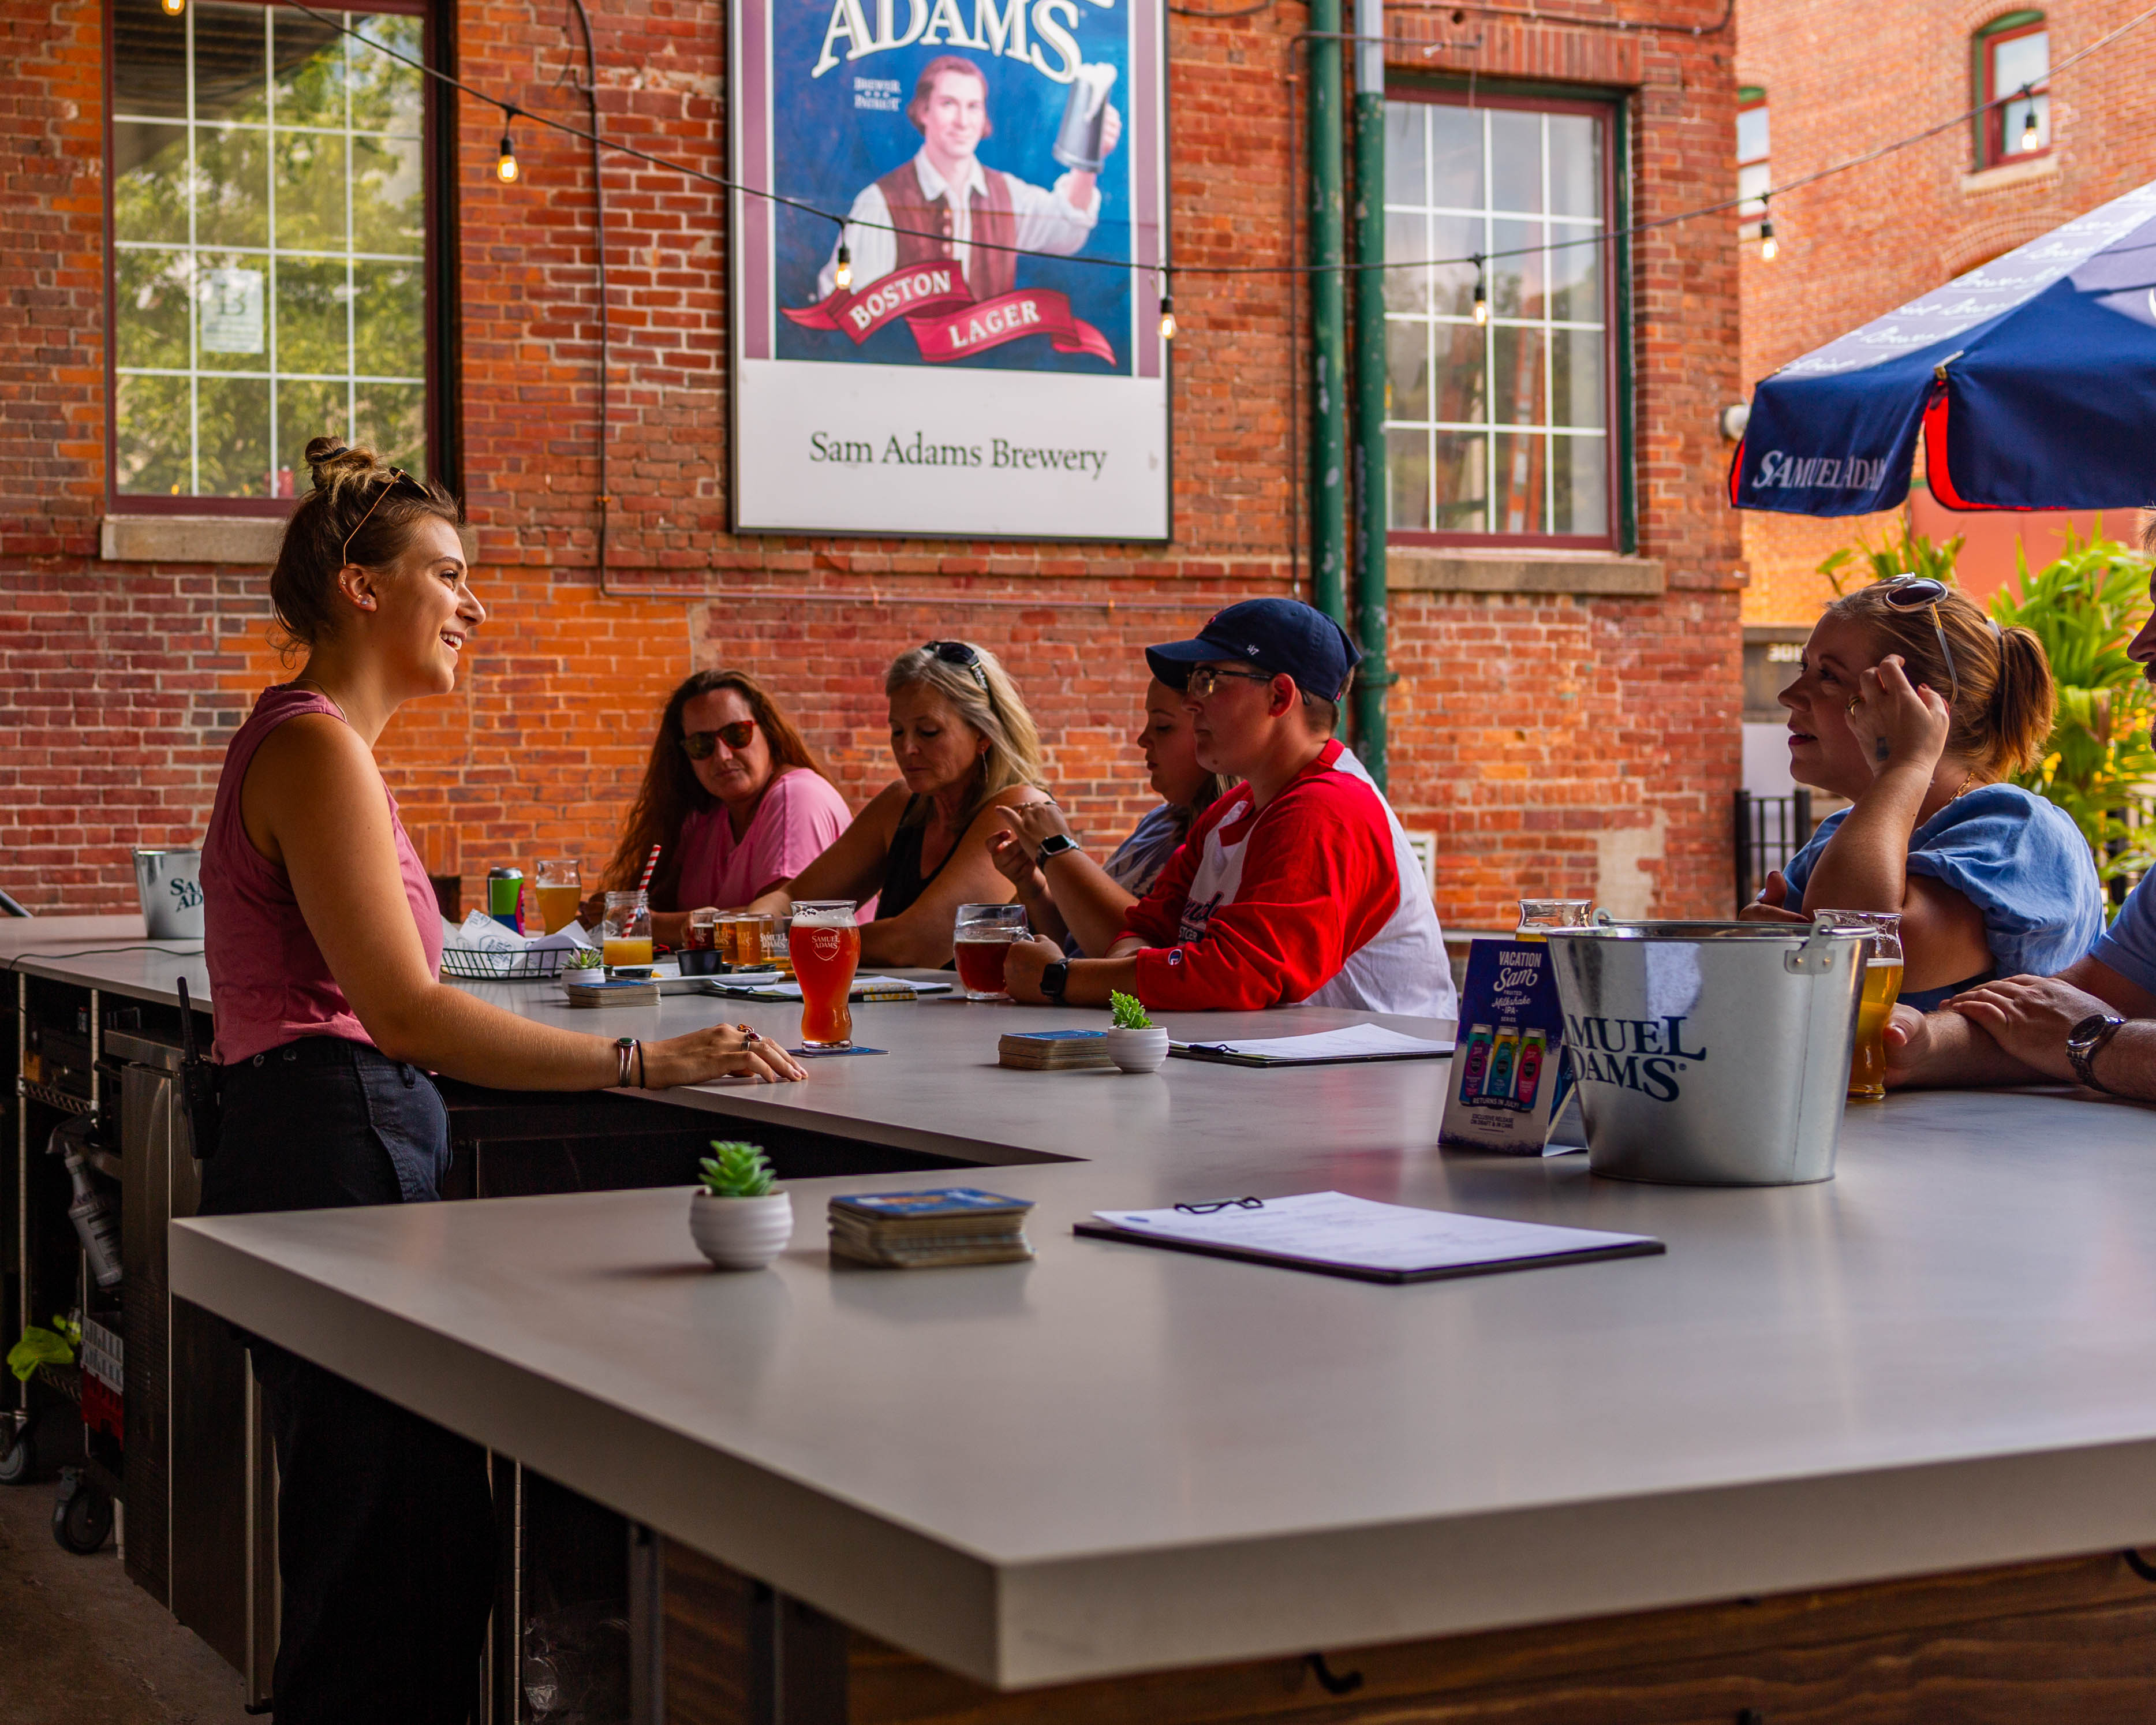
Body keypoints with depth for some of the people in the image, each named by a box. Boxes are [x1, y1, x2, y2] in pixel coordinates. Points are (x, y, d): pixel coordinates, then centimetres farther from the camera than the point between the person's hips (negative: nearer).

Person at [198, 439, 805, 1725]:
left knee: (413, 1547, 10)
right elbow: (407, 1014, -20)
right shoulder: (315, 748, -12)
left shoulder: (313, 741, 20)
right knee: (400, 1559, -8)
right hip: (336, 1153, -10)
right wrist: (642, 1063, -19)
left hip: (340, 1155, 10)